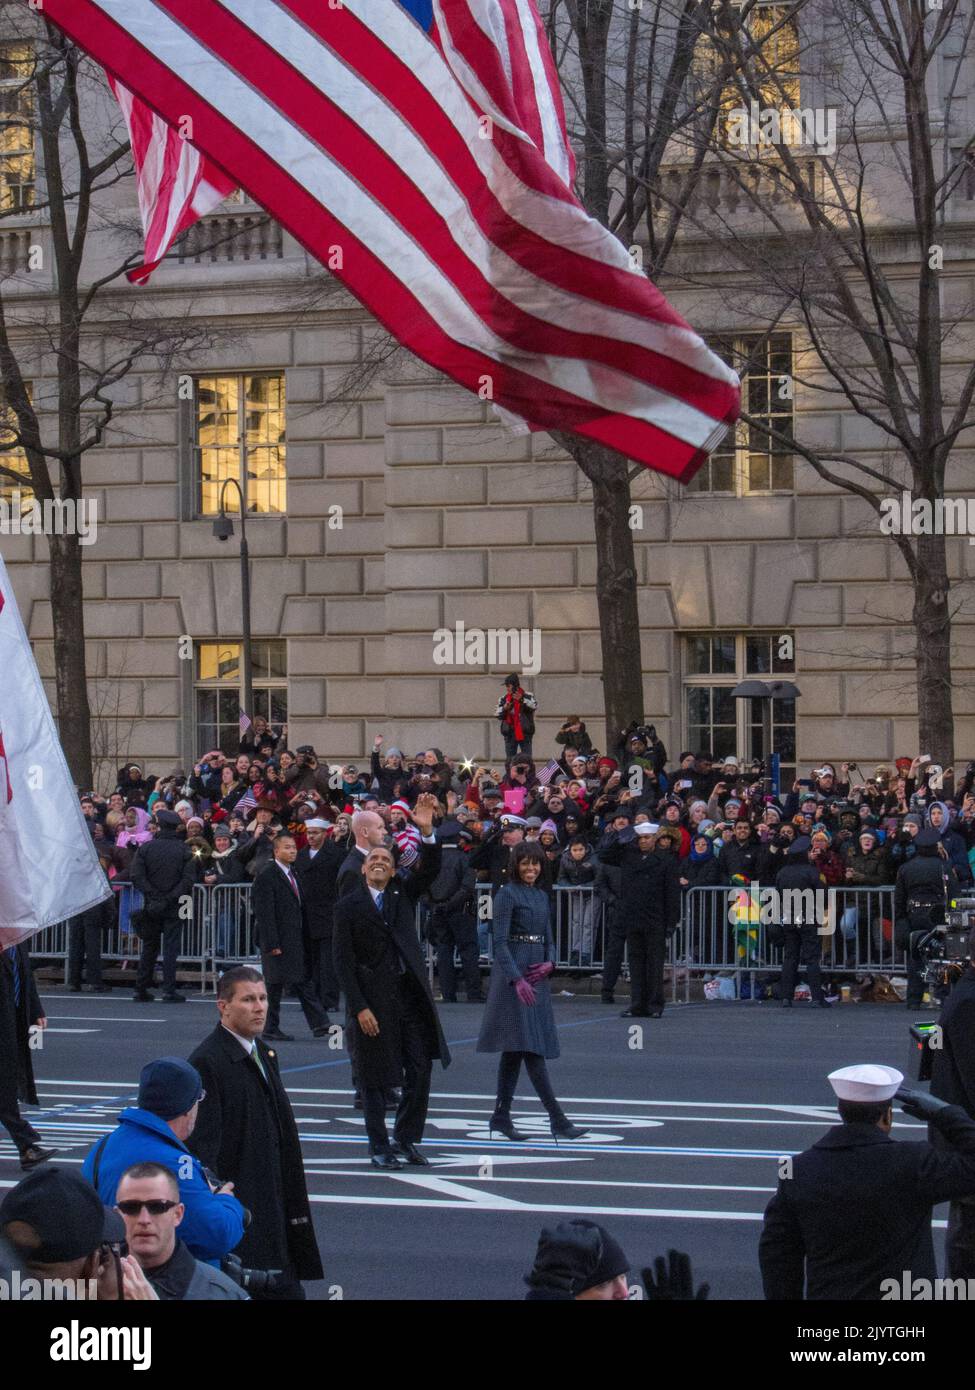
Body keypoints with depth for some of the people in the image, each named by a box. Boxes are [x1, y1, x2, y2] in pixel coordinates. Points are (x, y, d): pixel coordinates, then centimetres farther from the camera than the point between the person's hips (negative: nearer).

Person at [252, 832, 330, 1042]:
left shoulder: (291, 874, 14)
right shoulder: (267, 876, -13)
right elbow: (264, 913, -17)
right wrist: (272, 944, -20)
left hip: (295, 941, 8)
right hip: (278, 942, -8)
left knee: (303, 982, 7)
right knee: (275, 985, 0)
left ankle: (319, 1025, 6)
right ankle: (270, 1029, 8)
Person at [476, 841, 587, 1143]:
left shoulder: (541, 896, 16)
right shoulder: (507, 894, -7)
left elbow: (548, 939, 20)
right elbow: (500, 942, -14)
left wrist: (549, 963, -2)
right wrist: (517, 979, -24)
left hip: (536, 977, 8)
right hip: (513, 975, -8)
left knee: (513, 1050, 9)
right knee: (531, 1049, -10)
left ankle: (501, 1117, 13)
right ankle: (558, 1120, -15)